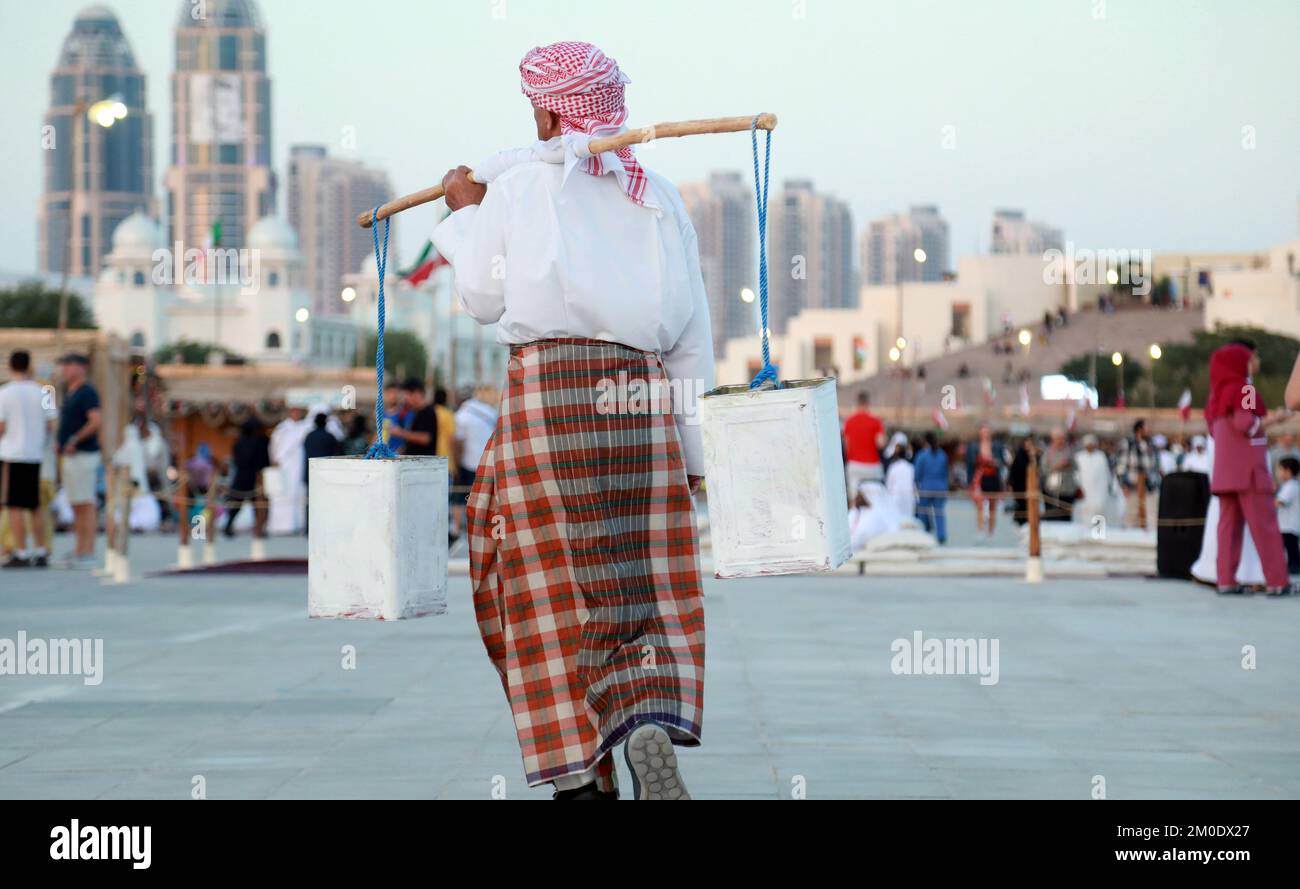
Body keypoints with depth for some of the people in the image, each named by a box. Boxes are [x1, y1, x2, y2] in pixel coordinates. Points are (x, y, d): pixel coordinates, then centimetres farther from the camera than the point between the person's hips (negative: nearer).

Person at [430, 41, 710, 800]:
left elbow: (484, 299, 10)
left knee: (556, 589, 4)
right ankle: (653, 722, -21)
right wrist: (694, 449, 12)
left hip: (546, 387, -2)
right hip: (642, 395, 2)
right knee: (648, 582, 5)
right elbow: (692, 334, 8)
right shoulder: (659, 198, 10)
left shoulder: (517, 190, 2)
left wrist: (464, 216, 26)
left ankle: (583, 775, 5)